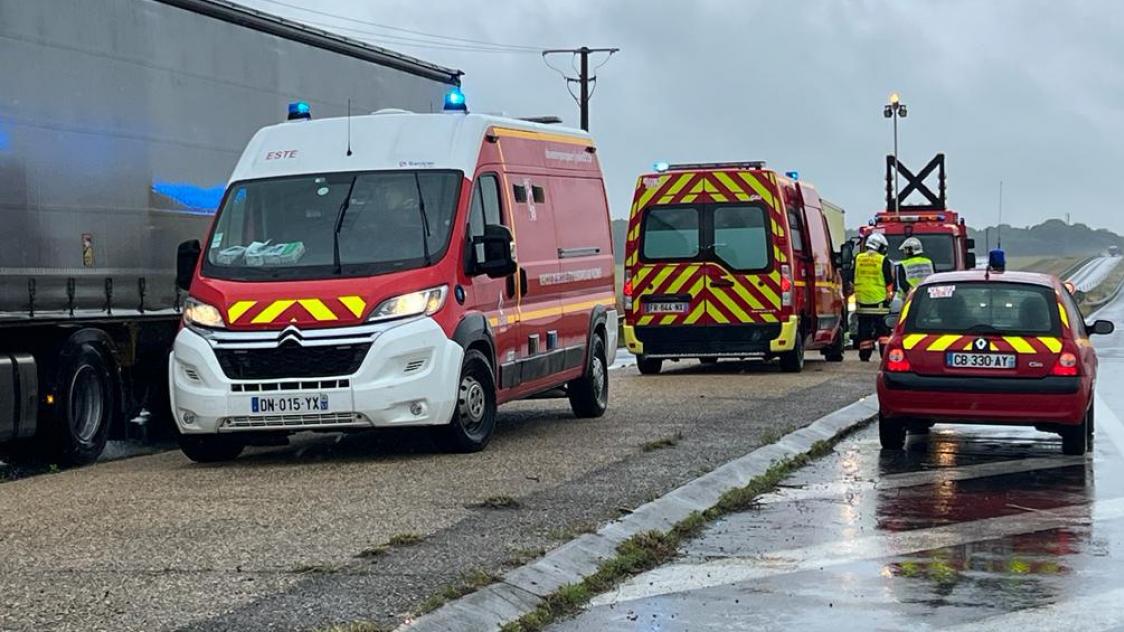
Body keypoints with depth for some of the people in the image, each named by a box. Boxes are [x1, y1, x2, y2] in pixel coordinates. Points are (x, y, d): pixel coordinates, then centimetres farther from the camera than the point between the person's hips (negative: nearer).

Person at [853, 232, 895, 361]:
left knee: (864, 329, 7)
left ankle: (864, 354, 6)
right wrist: (890, 294, 10)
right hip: (879, 301, -3)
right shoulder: (883, 261, -5)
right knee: (882, 329, 2)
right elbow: (889, 281, -2)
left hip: (861, 300, 3)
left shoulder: (858, 259, 6)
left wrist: (855, 293, 22)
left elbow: (852, 279, 13)